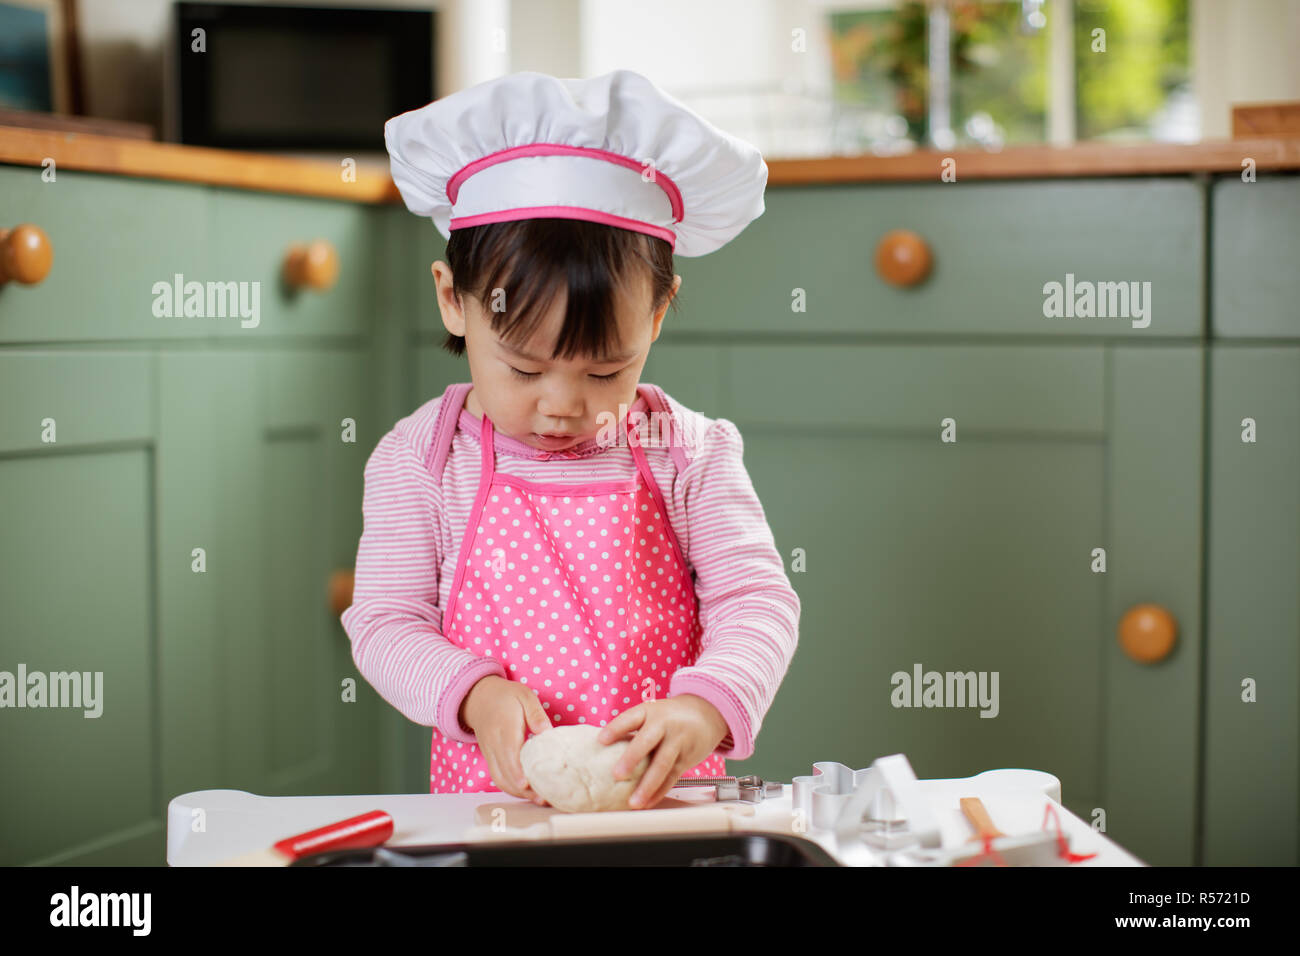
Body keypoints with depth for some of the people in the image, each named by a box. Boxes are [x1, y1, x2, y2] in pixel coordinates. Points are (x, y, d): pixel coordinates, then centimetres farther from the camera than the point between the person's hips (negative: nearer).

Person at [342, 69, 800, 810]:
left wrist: (705, 707, -23)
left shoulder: (689, 453, 0)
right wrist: (476, 695, -17)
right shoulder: (421, 460, 0)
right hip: (491, 798, -1)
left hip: (665, 801, 1)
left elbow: (757, 600, -3)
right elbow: (385, 623, 2)